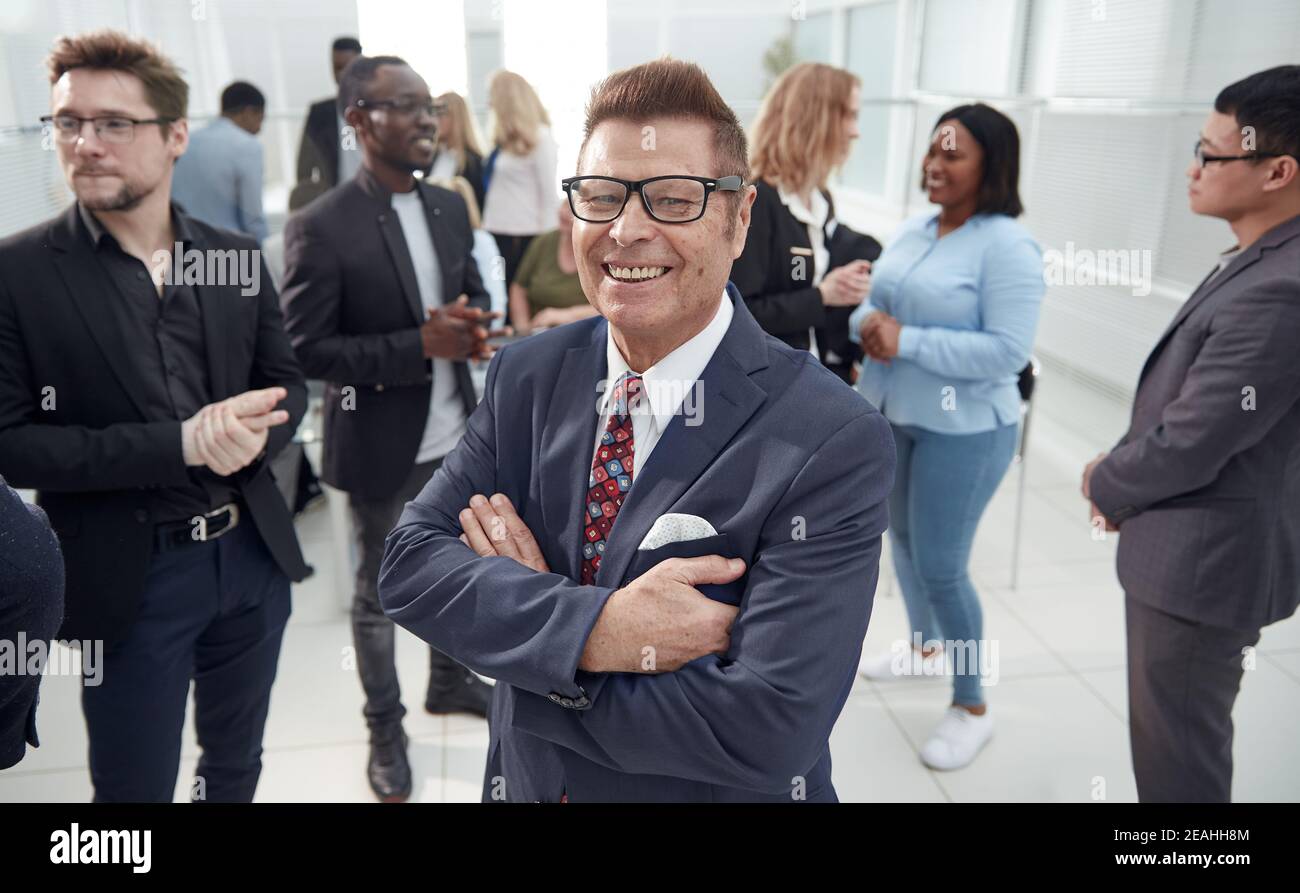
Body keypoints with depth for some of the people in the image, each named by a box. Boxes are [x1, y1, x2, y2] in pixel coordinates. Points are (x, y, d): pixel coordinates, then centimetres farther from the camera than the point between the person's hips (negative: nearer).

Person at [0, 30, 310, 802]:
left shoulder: (239, 257, 2)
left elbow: (288, 382, 7)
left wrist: (250, 430, -17)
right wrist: (178, 443, -23)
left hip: (252, 555, 4)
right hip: (128, 578, -3)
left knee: (238, 763, 23)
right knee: (135, 787, 14)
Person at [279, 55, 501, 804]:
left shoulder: (451, 207, 4)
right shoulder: (322, 228, -16)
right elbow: (306, 349, -17)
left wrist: (467, 326, -11)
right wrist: (421, 345, -24)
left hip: (457, 435, 6)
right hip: (381, 445, -5)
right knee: (378, 595, 13)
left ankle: (450, 680, 45)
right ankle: (385, 728, 33)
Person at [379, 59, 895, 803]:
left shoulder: (835, 443, -25)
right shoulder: (525, 376, -8)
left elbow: (768, 732, -30)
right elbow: (408, 564, -12)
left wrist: (520, 597, -21)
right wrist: (592, 628, -30)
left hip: (716, 788, -3)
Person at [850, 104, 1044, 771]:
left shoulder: (1008, 246, -17)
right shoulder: (912, 231, 5)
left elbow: (1007, 350, -23)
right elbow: (873, 301, 12)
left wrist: (907, 341, -26)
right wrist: (867, 324, -12)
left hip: (963, 430, -7)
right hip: (890, 414, 8)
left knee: (942, 566, -1)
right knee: (903, 539, 20)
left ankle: (972, 707, 20)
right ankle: (924, 647, 45)